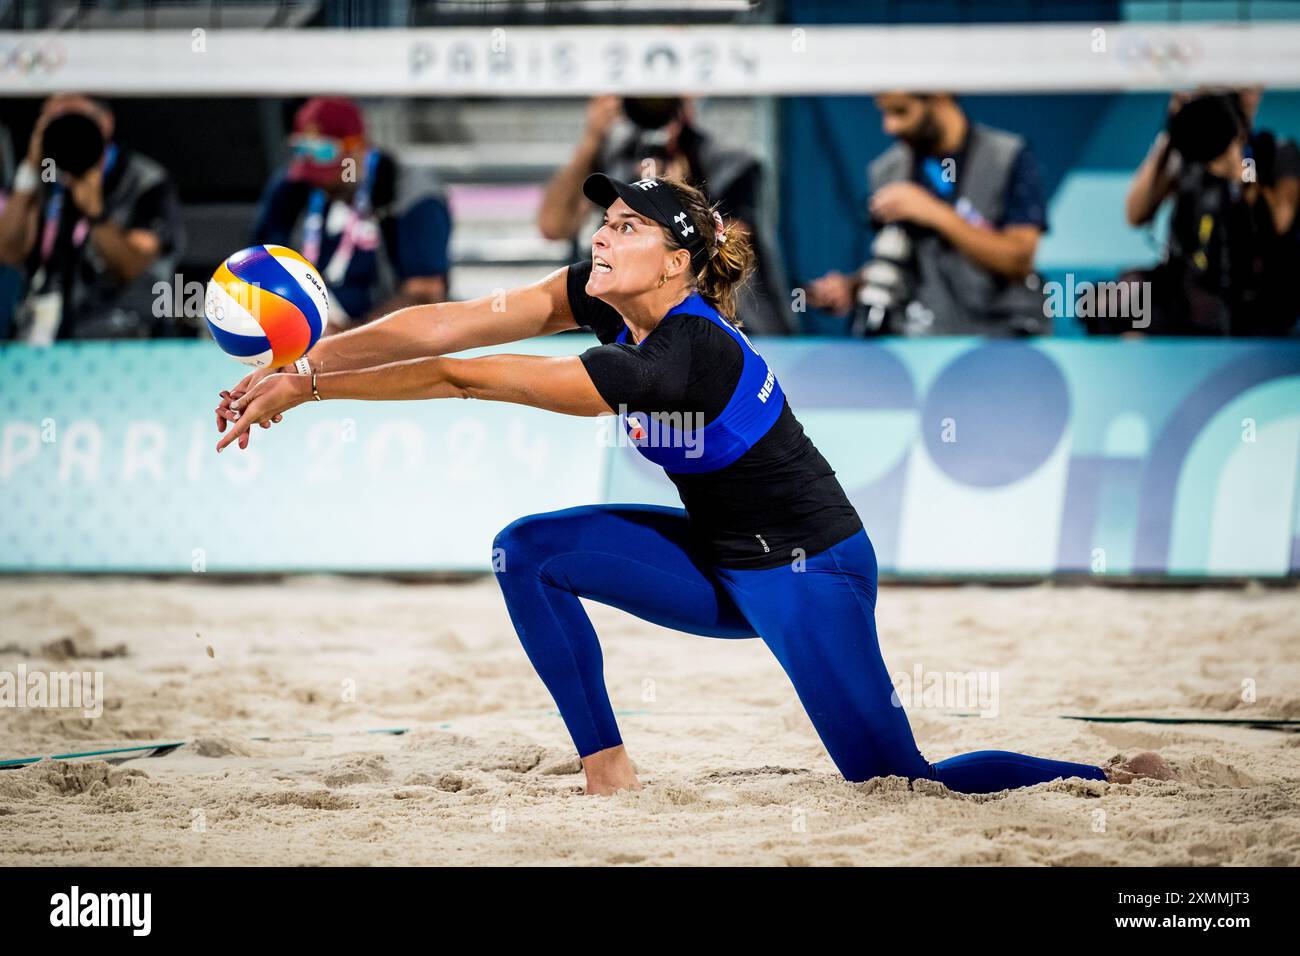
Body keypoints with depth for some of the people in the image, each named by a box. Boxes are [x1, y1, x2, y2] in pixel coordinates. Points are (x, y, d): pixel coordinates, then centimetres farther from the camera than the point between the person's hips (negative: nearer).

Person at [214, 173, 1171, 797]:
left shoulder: (685, 356, -31)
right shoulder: (607, 299, -7)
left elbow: (468, 378, -32)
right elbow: (451, 327, -11)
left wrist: (312, 386, -30)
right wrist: (296, 369, -20)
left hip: (811, 575, -8)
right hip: (720, 568, 8)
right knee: (528, 552, -6)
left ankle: (1123, 781, 7)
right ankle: (611, 773, 0)